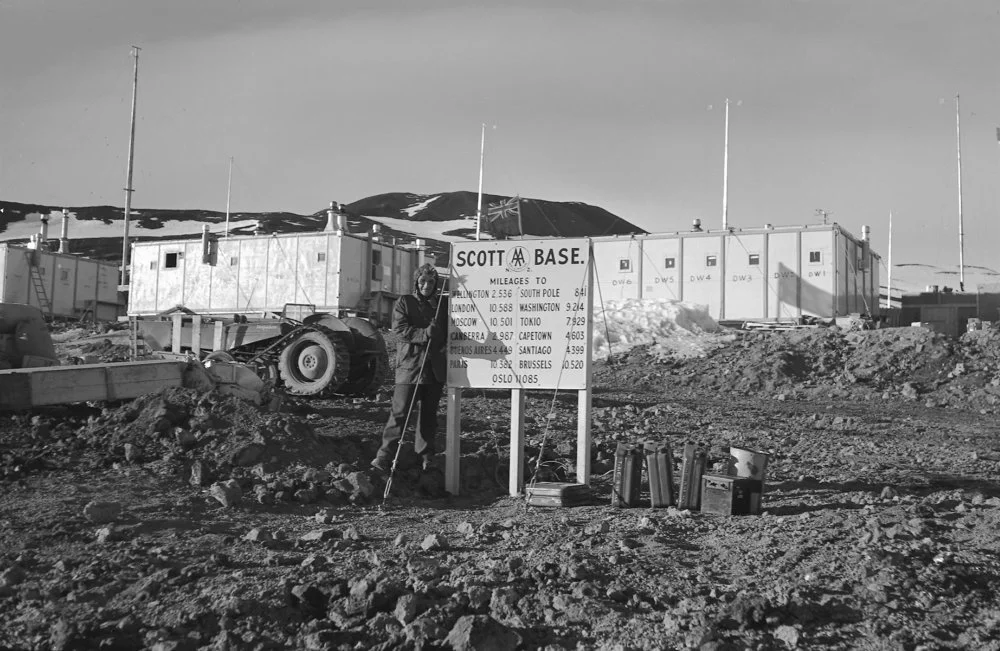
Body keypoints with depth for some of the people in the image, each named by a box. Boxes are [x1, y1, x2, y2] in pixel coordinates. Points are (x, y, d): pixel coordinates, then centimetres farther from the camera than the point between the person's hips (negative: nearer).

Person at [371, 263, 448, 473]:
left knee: (429, 412, 11)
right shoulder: (404, 302, 4)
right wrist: (424, 334, -23)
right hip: (409, 364, -3)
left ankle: (426, 454, 22)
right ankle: (385, 455, -6)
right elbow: (399, 328, -9)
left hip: (435, 367, 3)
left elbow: (450, 332, 17)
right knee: (400, 411, -8)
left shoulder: (443, 304, 13)